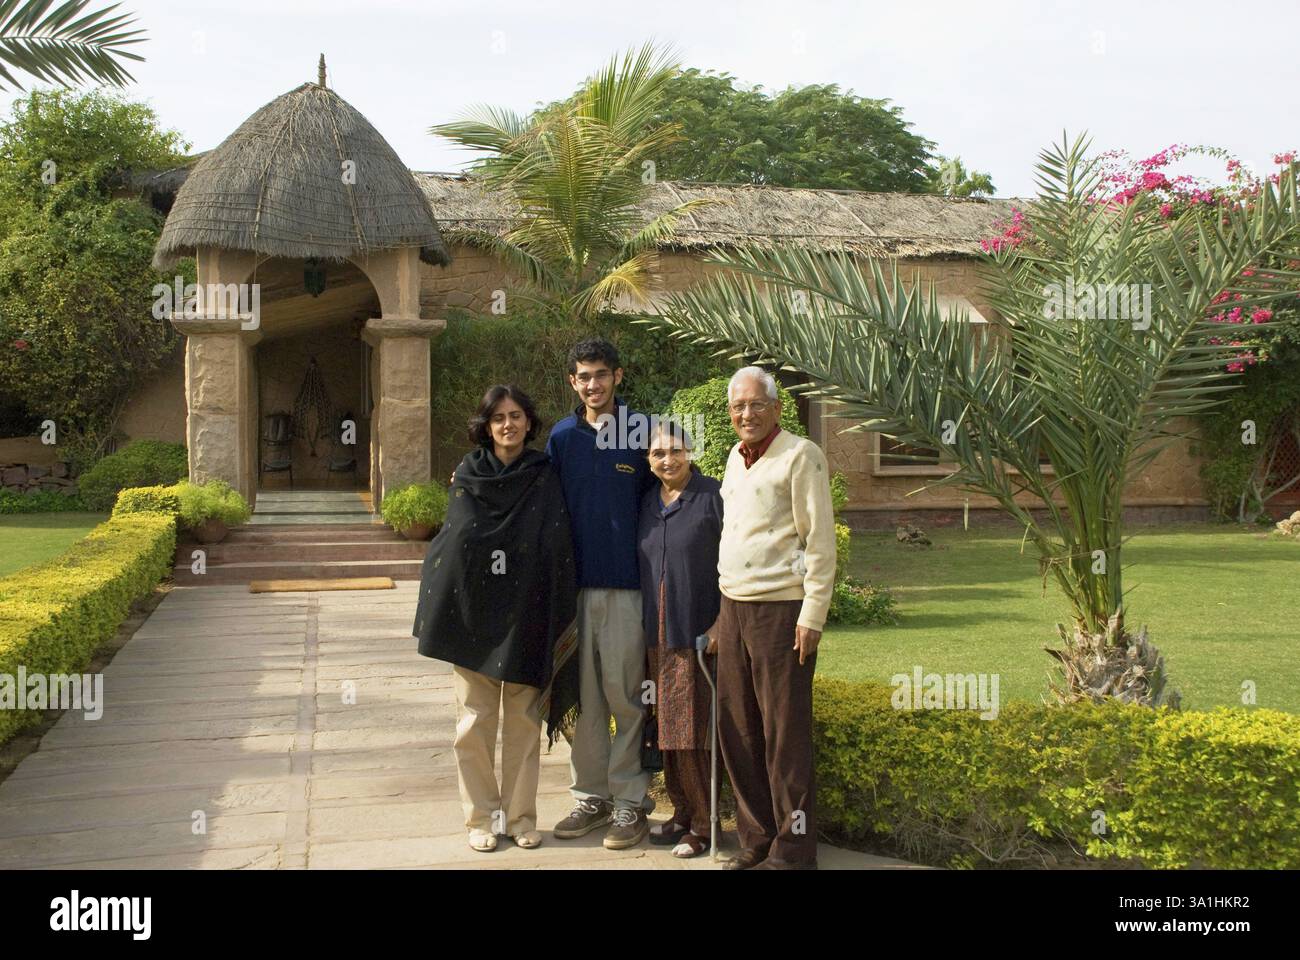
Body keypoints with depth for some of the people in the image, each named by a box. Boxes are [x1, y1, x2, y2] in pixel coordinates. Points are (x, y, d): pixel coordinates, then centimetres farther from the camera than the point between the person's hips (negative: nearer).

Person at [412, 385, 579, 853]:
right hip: (473, 617, 1)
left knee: (523, 722, 6)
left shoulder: (545, 480, 0)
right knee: (475, 722, 5)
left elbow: (560, 553, -1)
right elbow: (446, 546, 6)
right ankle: (481, 818, 17)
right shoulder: (467, 477, 2)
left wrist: (562, 623, -5)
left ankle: (521, 815, 19)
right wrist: (435, 618, -1)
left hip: (526, 619, 0)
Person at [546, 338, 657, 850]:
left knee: (624, 694, 0)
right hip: (575, 582, 3)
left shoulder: (642, 431, -1)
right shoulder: (562, 437, 8)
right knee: (584, 697, 9)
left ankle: (631, 801, 11)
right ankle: (591, 796, 21)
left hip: (626, 582, -3)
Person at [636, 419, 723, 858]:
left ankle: (702, 825, 9)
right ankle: (682, 813, 24)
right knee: (667, 729, 12)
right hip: (659, 635, 6)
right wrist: (648, 627, 13)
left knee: (693, 733, -2)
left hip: (698, 634, -6)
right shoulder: (647, 502, 11)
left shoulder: (712, 497, -8)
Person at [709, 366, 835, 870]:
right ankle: (757, 839, 22)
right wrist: (720, 614, 18)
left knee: (785, 733, -3)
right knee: (736, 729, 10)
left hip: (782, 611, -7)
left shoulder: (800, 456, -7)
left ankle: (793, 850, 7)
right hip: (734, 610, 8)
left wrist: (813, 615, -15)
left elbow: (820, 541, -11)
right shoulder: (735, 458, 16)